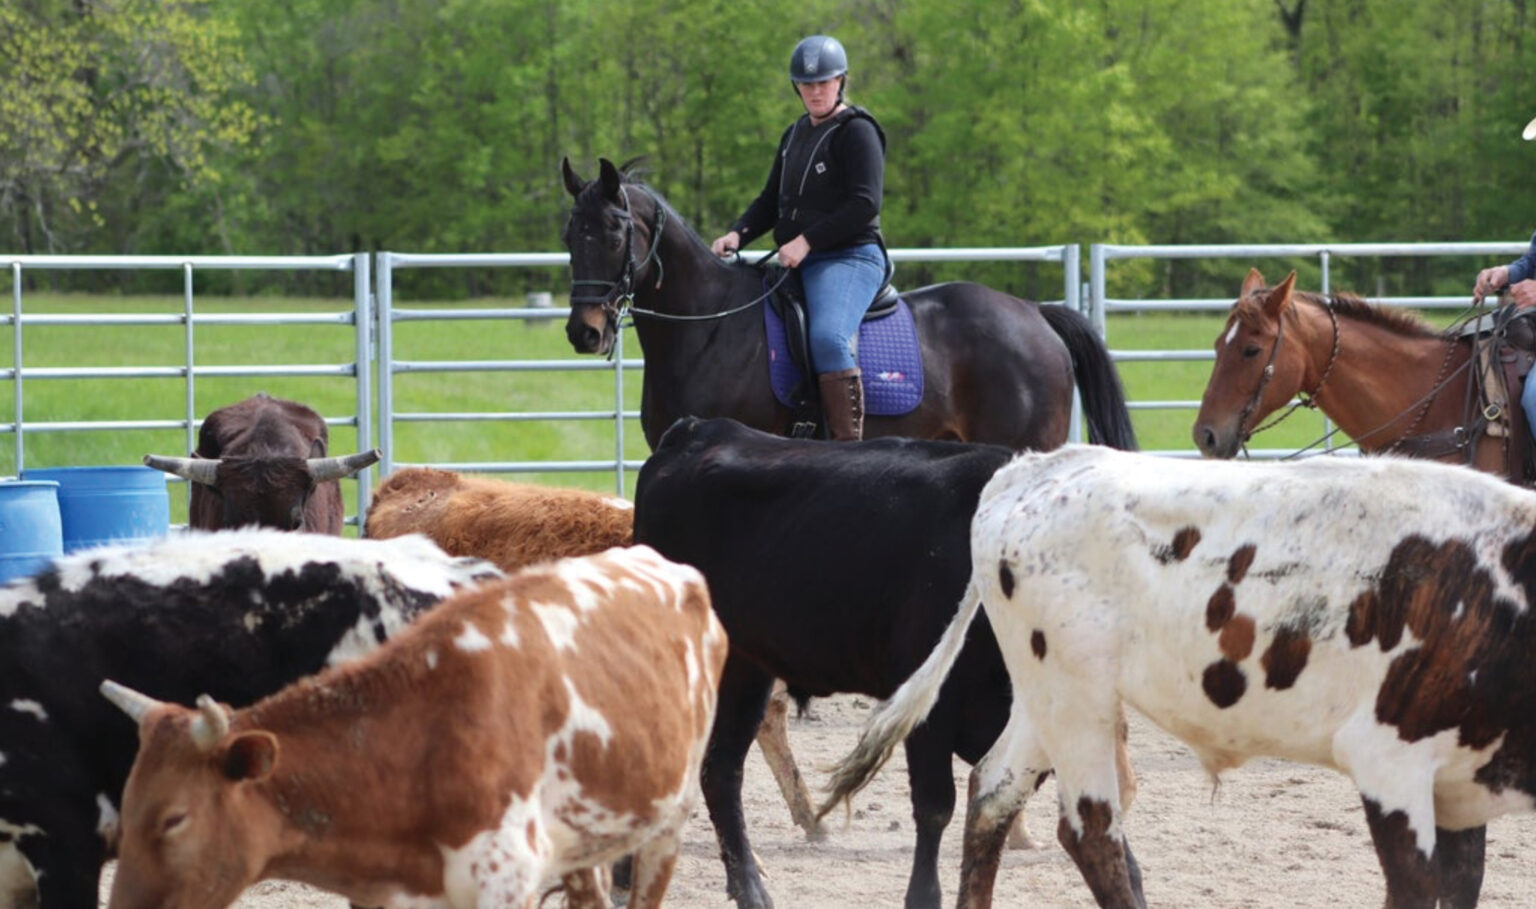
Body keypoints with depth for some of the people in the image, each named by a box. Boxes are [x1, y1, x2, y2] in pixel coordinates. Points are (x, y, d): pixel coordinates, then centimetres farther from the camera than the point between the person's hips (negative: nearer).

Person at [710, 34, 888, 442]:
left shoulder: (857, 132, -6)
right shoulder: (796, 135, 19)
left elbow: (864, 205, -16)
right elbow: (772, 201, 23)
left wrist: (807, 240, -21)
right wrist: (738, 233, 3)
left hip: (850, 258, -10)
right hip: (800, 264, 10)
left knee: (828, 337, -35)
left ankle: (850, 450, -39)